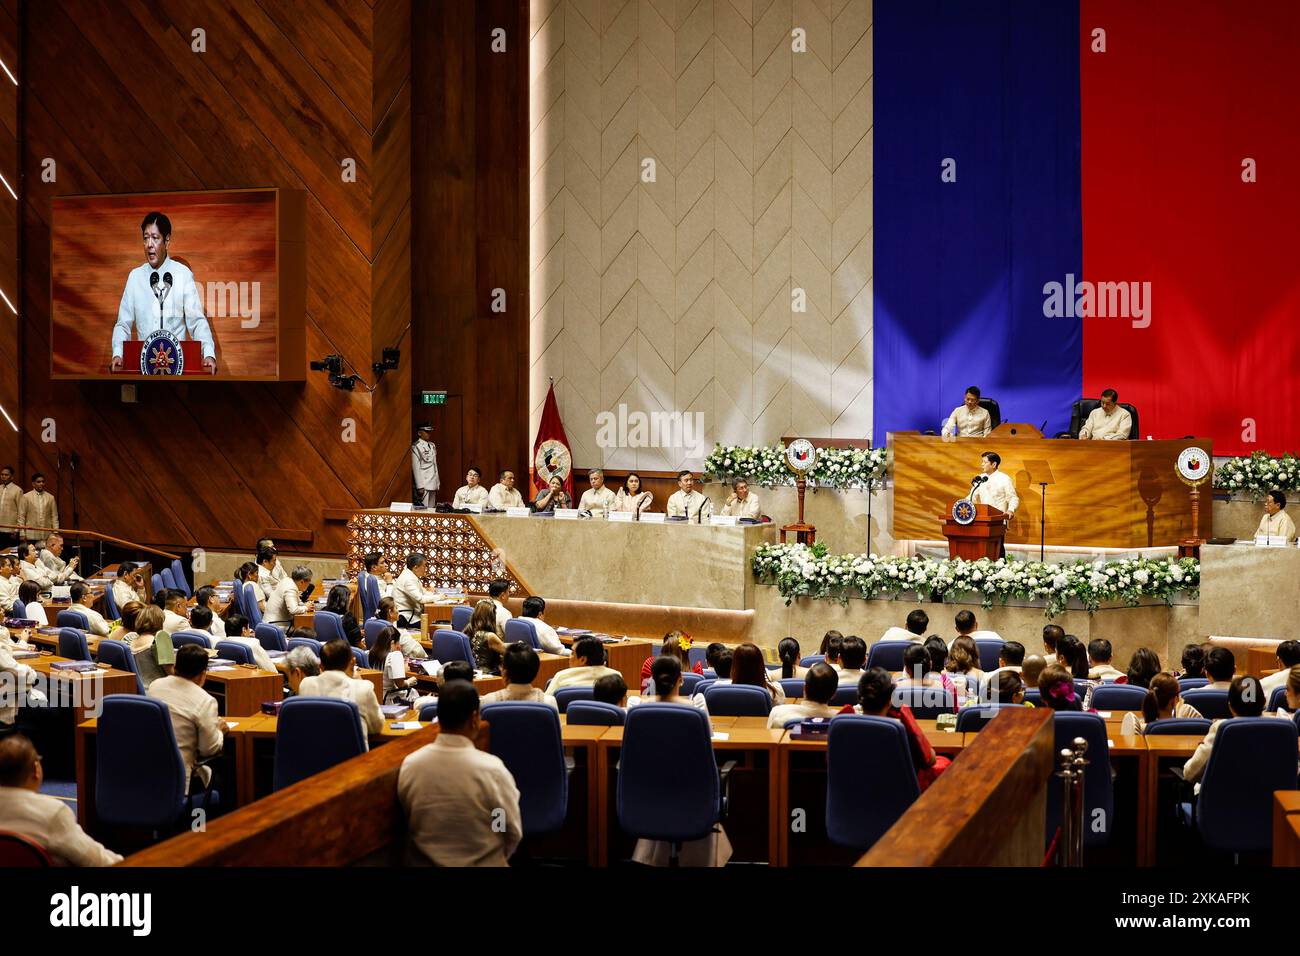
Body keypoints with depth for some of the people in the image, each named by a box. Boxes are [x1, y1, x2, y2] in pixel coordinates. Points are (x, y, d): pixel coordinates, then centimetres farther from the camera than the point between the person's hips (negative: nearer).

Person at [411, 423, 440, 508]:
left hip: (433, 485, 7)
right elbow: (416, 467, -12)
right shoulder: (416, 447, -8)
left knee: (431, 508, 6)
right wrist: (420, 486, -16)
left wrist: (438, 483, 14)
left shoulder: (432, 446, 15)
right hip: (423, 485, -7)